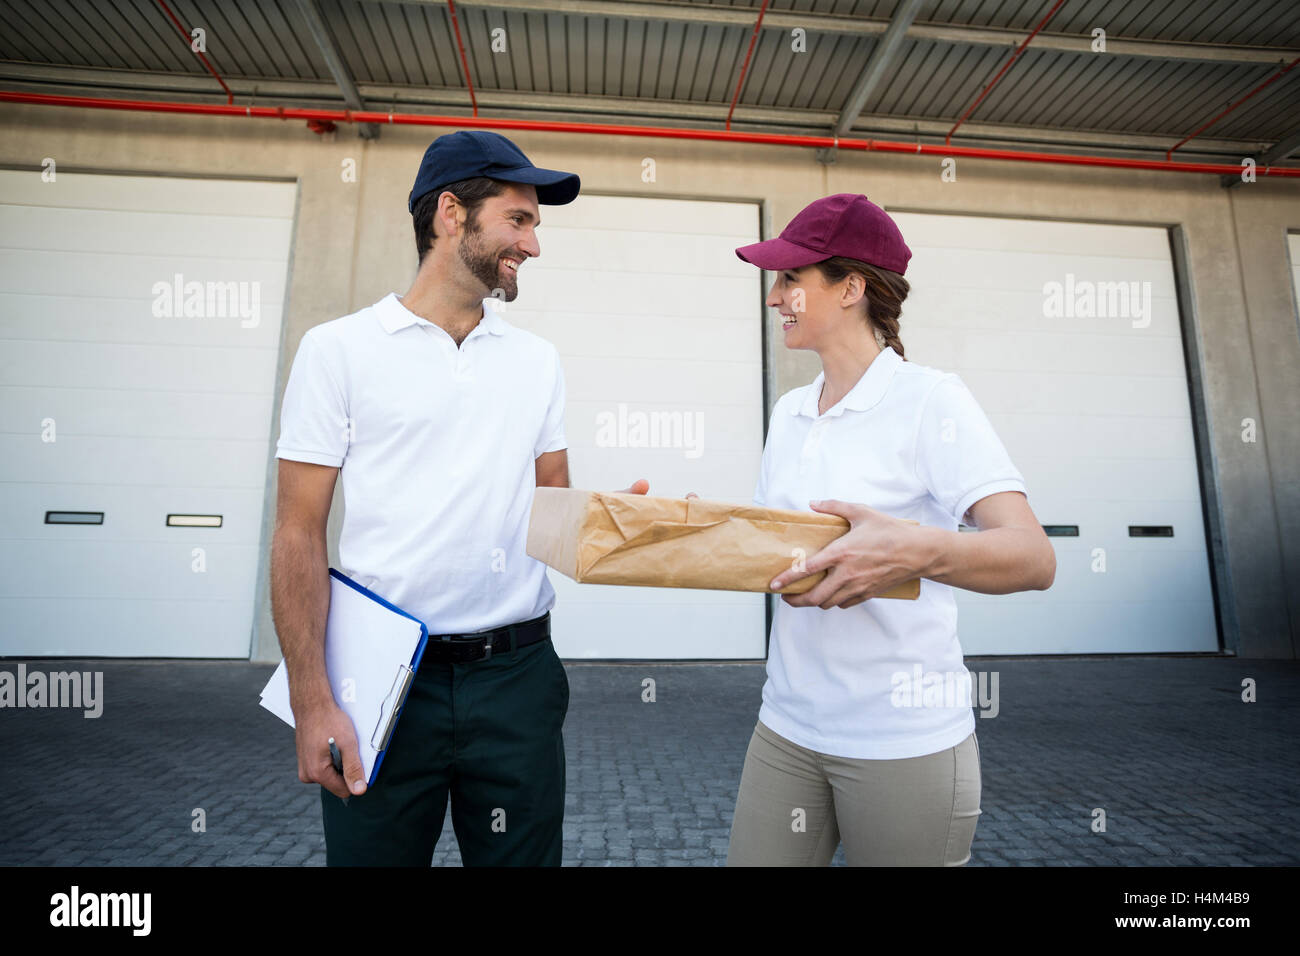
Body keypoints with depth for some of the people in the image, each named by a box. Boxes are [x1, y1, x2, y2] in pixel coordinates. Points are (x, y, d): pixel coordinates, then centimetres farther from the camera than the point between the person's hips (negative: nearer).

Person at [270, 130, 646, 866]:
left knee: (522, 855, 15)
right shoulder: (340, 349, -2)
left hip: (516, 674, 3)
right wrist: (312, 702, -9)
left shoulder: (538, 359, 8)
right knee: (375, 852, 14)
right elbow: (300, 533, -3)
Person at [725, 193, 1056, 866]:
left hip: (905, 741, -5)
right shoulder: (789, 412, 8)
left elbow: (1034, 558, -19)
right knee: (748, 856, 11)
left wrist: (923, 550, -37)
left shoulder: (931, 400, -11)